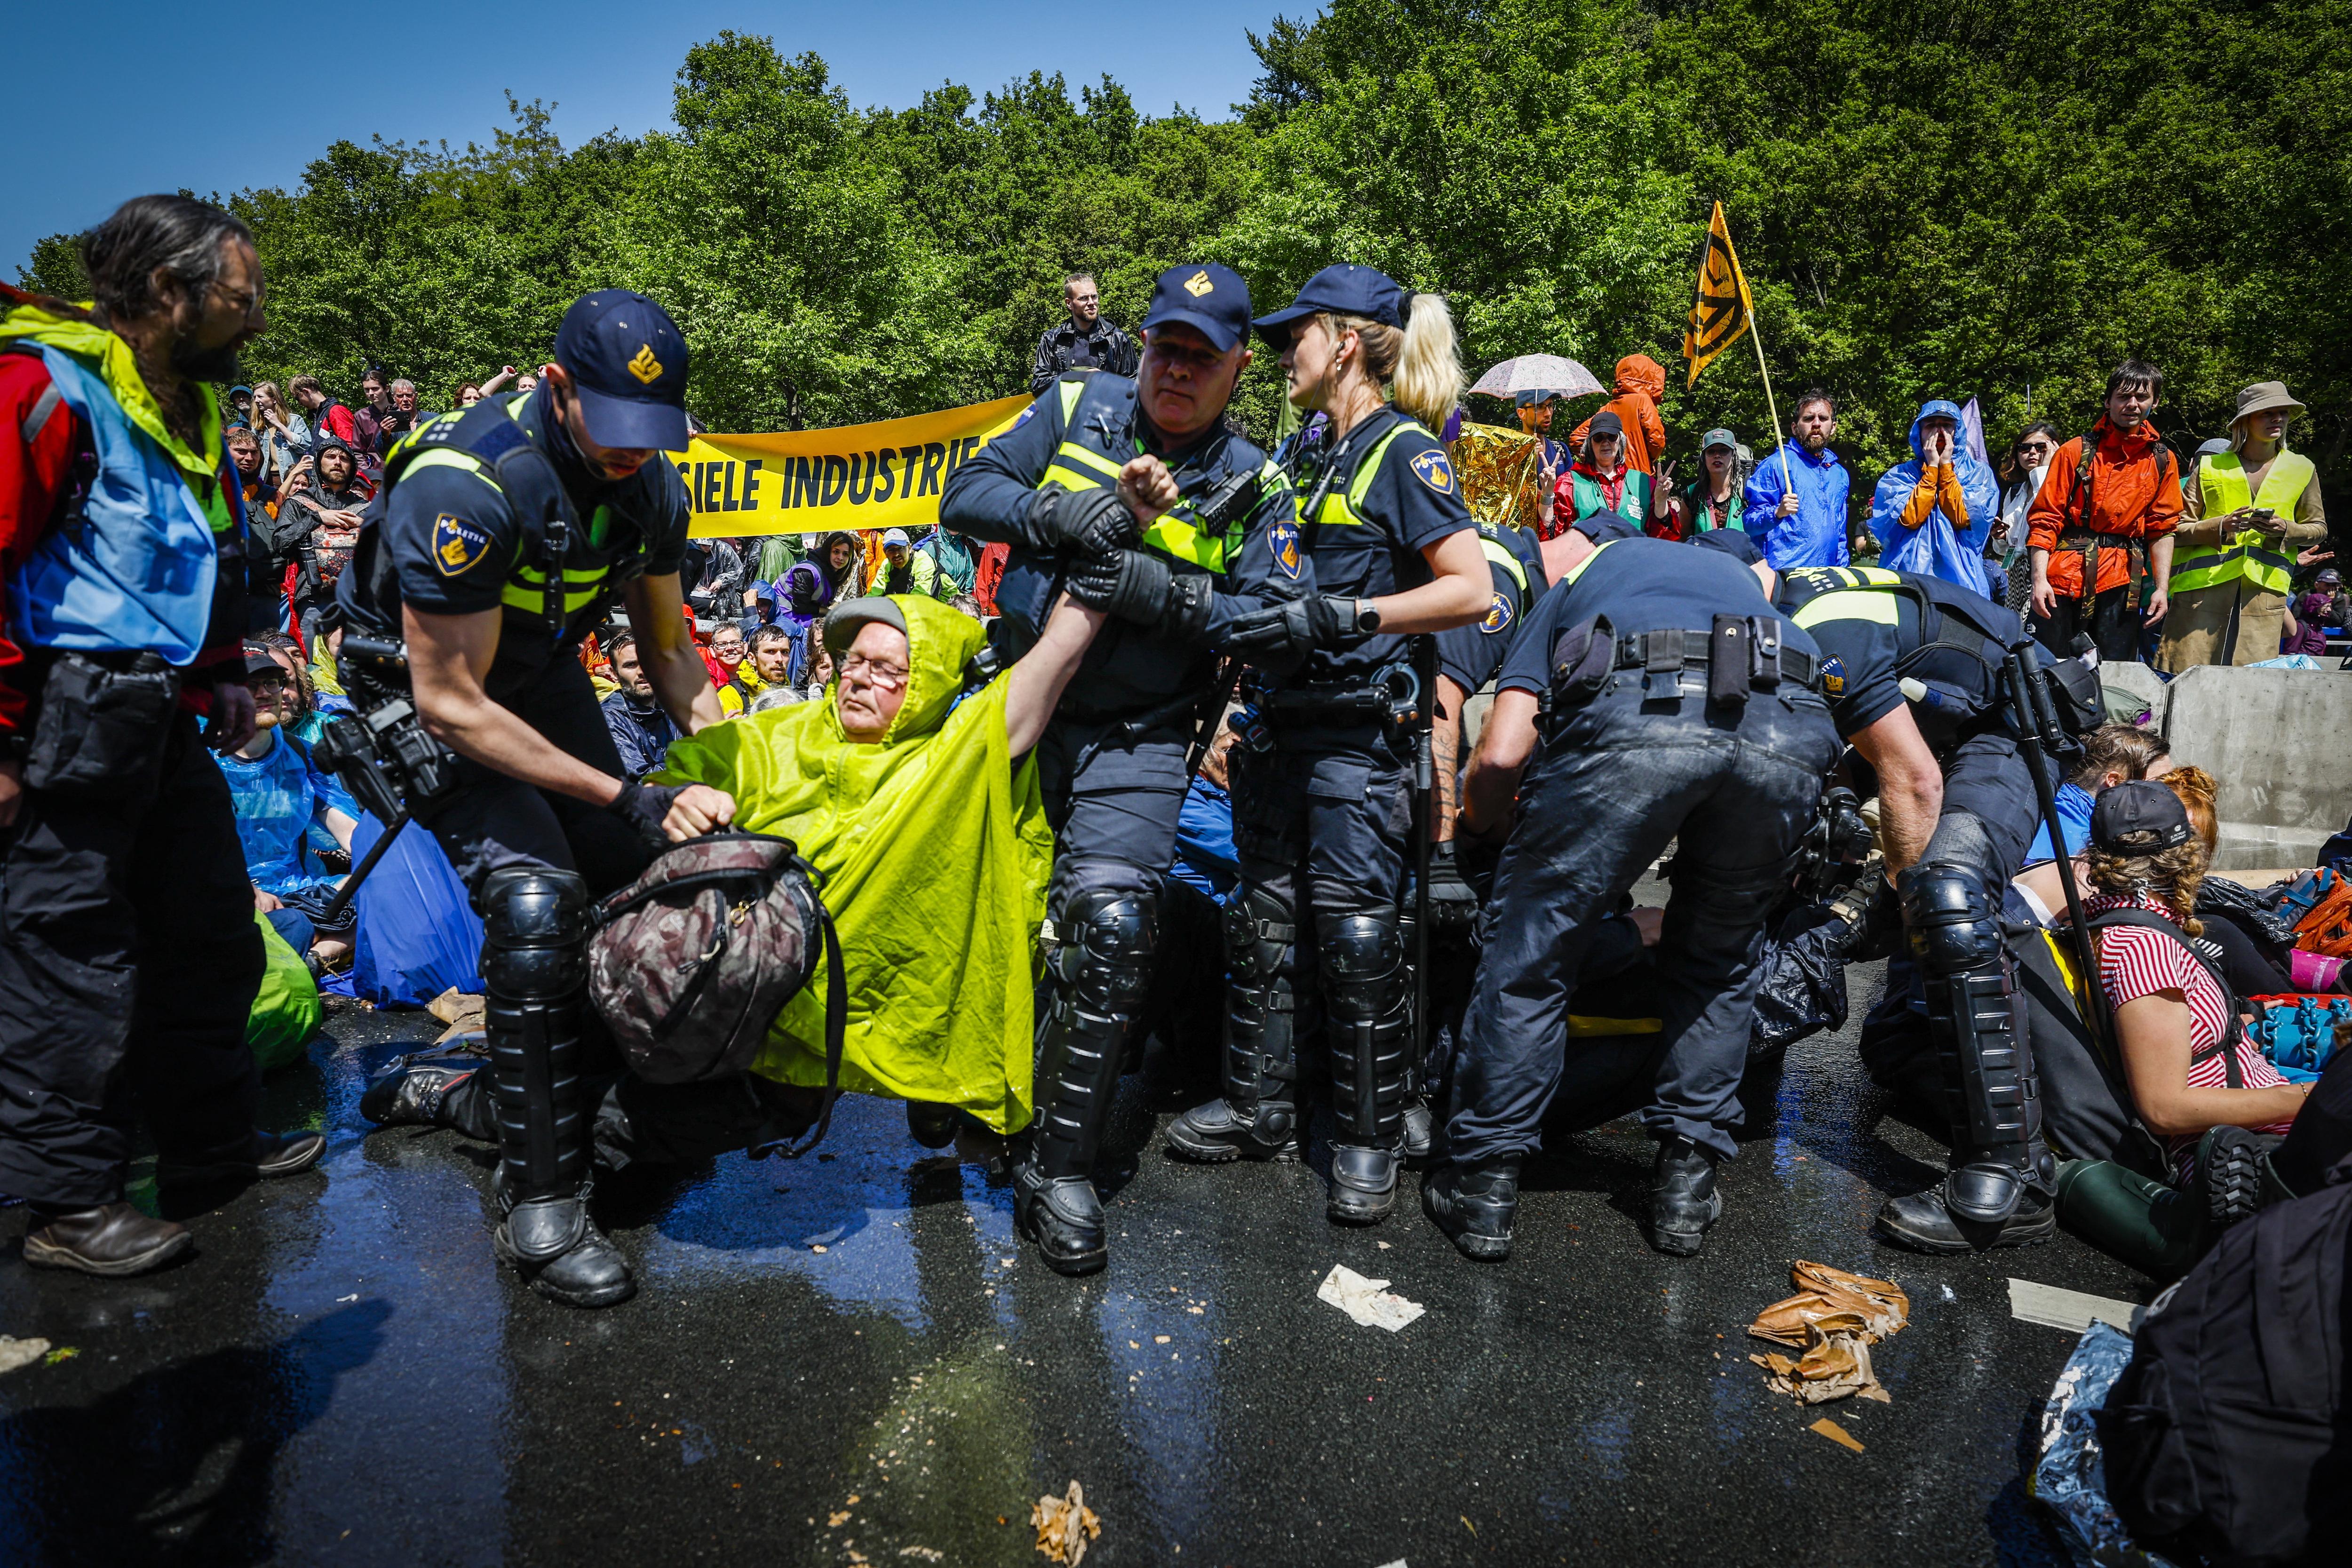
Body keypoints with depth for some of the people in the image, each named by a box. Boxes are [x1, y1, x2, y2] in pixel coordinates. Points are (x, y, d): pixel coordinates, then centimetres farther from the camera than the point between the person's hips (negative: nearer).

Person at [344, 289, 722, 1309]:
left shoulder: (649, 486, -11)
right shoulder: (467, 486, -33)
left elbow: (666, 644, 3)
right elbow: (451, 704, -30)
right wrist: (621, 794, -31)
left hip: (540, 672, 7)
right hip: (421, 686, -7)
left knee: (636, 878, -1)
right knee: (536, 899, -23)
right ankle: (538, 1203, -14)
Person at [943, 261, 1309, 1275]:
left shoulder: (1253, 487, 2)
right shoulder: (1074, 409, 4)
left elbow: (1268, 622, -7)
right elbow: (964, 495, 1)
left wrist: (1167, 593, -24)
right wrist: (1056, 513, -18)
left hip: (1134, 742, -2)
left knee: (1110, 929, -17)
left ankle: (1058, 1170, -4)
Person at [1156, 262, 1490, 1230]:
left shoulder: (1402, 451, -7)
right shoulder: (1312, 459, 17)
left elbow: (1473, 589, -15)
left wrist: (1338, 616, -20)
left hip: (1359, 734, -8)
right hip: (1285, 728, 8)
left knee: (1356, 935, -4)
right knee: (1266, 921, 12)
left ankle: (1370, 1140, 10)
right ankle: (1264, 1109, 24)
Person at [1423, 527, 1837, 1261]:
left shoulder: (1576, 581, 33)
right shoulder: (1743, 574, 44)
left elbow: (1502, 754, 18)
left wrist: (1482, 829, 39)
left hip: (1637, 717, -3)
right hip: (1792, 729, 4)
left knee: (1527, 951, 12)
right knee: (1720, 963, 26)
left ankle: (1483, 1184, 17)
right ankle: (1686, 1180, 26)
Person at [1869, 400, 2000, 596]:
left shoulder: (1979, 473, 11)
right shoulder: (1899, 475, 10)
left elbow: (1963, 519, -6)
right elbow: (1909, 518, -8)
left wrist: (1946, 465, -2)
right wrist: (1932, 467, -3)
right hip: (1908, 579, 0)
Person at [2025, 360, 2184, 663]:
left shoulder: (2162, 461, 11)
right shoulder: (2077, 451, 2)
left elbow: (2161, 530, 12)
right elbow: (2044, 519, -1)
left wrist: (2162, 588, 3)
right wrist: (2039, 578, -11)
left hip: (2119, 581, 2)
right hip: (2063, 579, -2)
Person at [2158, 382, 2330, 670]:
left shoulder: (2303, 470, 14)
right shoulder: (2211, 468, 7)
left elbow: (2318, 528, 21)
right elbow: (2177, 531, 5)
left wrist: (2286, 529, -1)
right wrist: (2220, 527, -14)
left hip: (2264, 589, 2)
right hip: (2204, 586, -2)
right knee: (2186, 678, -7)